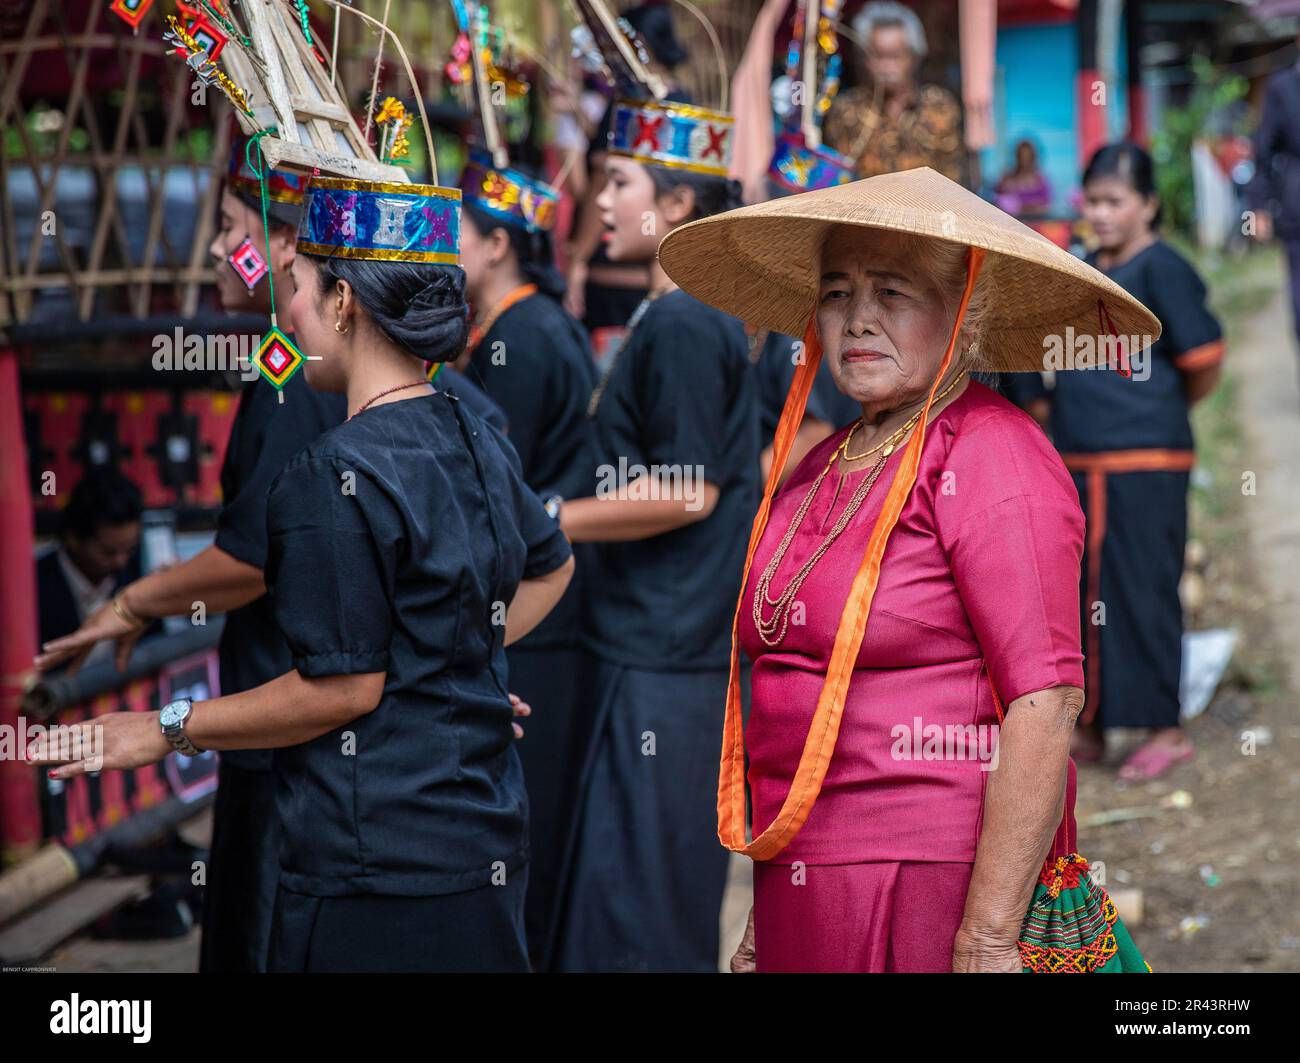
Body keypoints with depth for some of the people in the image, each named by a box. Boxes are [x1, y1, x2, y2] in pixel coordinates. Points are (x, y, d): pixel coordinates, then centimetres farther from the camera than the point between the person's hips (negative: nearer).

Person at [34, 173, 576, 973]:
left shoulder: (338, 475, -17)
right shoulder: (480, 442, 9)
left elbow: (345, 688, -15)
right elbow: (551, 565, 28)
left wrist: (166, 729, -7)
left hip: (379, 874, -9)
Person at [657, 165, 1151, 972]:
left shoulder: (991, 454, -11)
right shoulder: (824, 466, 12)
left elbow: (1045, 705, -18)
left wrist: (987, 940, -22)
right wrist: (765, 916, 16)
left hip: (940, 898, -7)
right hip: (805, 896, 7)